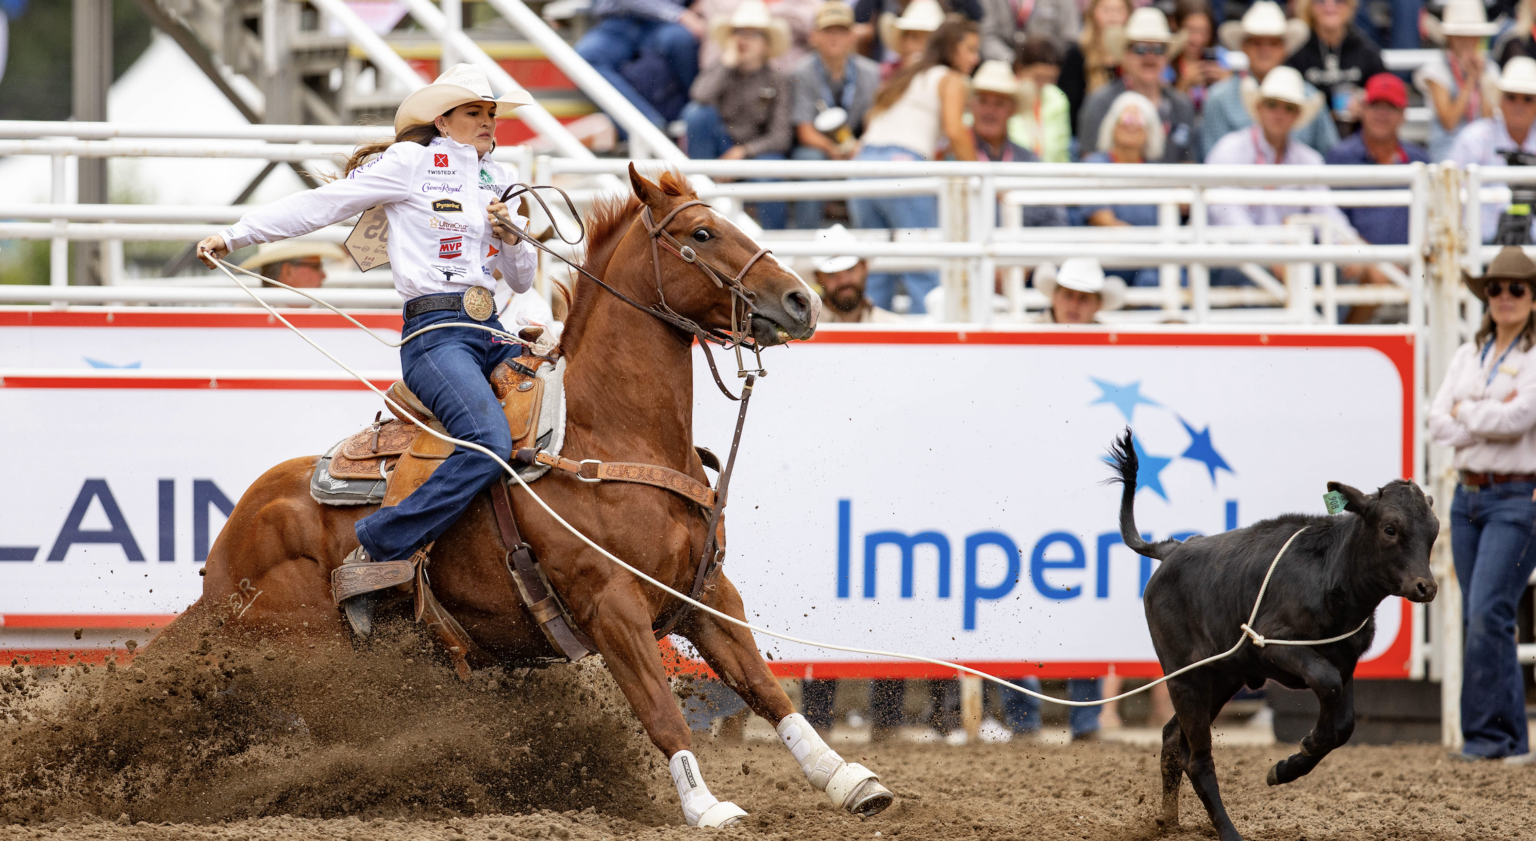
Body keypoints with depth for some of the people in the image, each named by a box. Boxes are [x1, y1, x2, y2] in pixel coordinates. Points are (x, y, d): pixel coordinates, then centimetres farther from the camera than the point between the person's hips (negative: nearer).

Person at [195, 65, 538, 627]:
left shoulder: (497, 183, 20)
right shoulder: (412, 163, 2)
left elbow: (522, 280, 24)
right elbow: (323, 204, 2)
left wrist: (512, 235, 2)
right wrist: (234, 236, 1)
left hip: (492, 334, 7)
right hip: (435, 331, -7)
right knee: (489, 443, -29)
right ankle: (373, 555, -25)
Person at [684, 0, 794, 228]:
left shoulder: (776, 82, 3)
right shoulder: (720, 72, 7)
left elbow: (779, 137, -5)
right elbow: (701, 97, -18)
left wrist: (745, 150, -20)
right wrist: (728, 63, -11)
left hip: (755, 150, -2)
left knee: (770, 165, -37)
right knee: (697, 113, -24)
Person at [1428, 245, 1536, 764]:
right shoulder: (1469, 354, 11)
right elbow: (1439, 425, 3)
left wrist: (1466, 413, -5)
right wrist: (1491, 418, -12)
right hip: (1468, 495, 7)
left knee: (1487, 613, -16)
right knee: (1476, 619, 6)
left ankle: (1489, 733, -10)